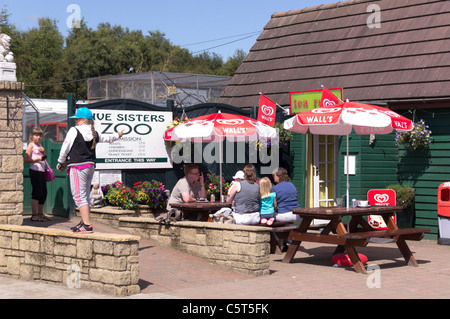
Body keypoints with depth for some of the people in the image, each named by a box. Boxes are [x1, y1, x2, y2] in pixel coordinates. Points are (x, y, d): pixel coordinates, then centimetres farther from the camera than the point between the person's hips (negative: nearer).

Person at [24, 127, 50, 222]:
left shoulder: (39, 145, 17)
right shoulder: (31, 145, -6)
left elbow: (45, 157, 24)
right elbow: (26, 160, -14)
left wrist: (43, 151, 5)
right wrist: (38, 159, -18)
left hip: (42, 171, 8)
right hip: (35, 171, -8)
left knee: (44, 192, 10)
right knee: (36, 192, -9)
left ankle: (40, 214, 20)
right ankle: (34, 215, -6)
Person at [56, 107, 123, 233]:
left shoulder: (74, 131, -9)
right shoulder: (94, 133, 11)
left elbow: (65, 148, -6)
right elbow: (108, 138, 29)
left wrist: (61, 162, 9)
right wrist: (118, 135, 50)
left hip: (77, 166, -8)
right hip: (90, 166, 8)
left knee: (79, 196, -8)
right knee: (85, 196, 16)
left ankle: (87, 225, -14)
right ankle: (84, 222, 24)